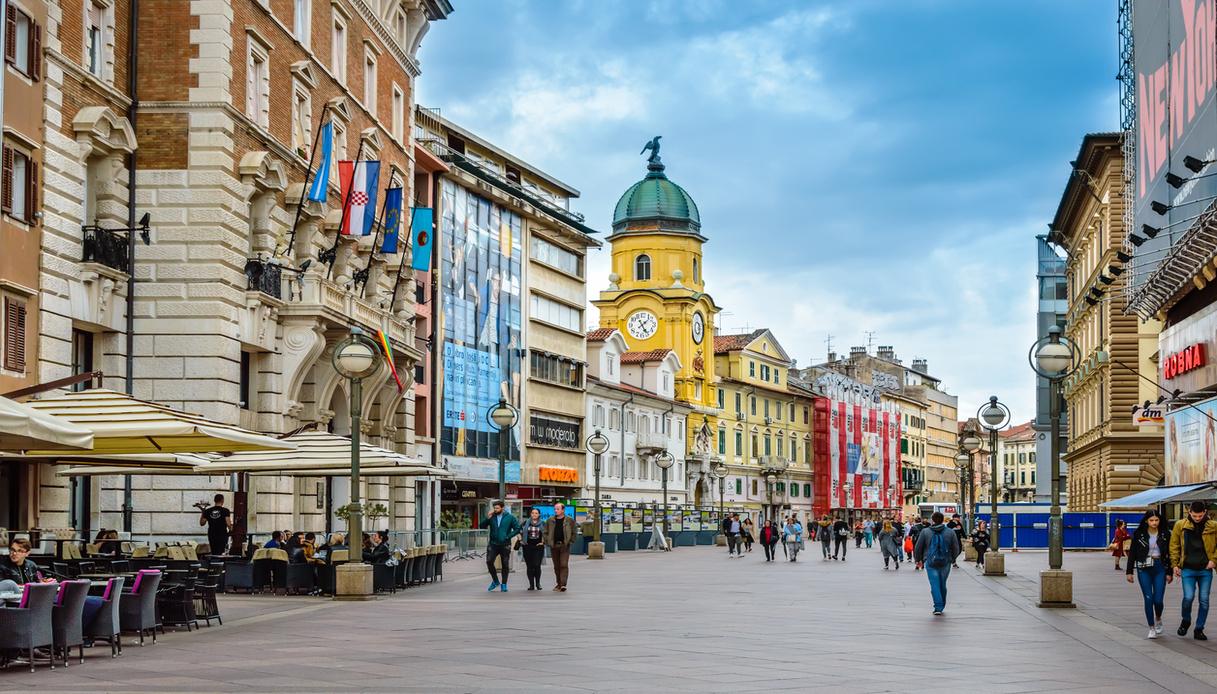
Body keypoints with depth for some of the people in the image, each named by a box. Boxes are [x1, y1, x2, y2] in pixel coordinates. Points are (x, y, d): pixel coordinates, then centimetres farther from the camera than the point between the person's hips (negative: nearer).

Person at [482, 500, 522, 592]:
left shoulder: (510, 517, -2)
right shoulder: (491, 517, 5)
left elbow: (517, 529, -2)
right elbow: (482, 526, 2)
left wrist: (508, 536, -10)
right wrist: (487, 518, -13)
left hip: (505, 545, -2)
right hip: (493, 544, 2)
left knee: (505, 564, 4)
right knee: (489, 561, -11)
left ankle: (504, 584, 15)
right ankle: (495, 581, 7)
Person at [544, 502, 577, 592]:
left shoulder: (570, 520, 0)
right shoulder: (550, 520, 8)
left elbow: (573, 533, 4)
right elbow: (546, 532, 12)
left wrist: (570, 542, -5)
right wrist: (547, 542, 1)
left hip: (564, 546, -3)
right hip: (554, 546, 3)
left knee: (564, 565, -11)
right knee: (556, 566, 9)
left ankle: (563, 584, -14)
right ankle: (559, 584, 19)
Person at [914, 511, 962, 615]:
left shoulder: (925, 532, -2)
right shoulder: (950, 533, 1)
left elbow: (918, 548, 2)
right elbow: (956, 549, 6)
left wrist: (918, 560, 18)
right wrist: (952, 559, 25)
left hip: (931, 563, -2)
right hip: (945, 563, 2)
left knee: (935, 585, -3)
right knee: (943, 585, 16)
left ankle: (938, 607, -16)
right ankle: (941, 606, 27)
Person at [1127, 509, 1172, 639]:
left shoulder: (1165, 534, 1)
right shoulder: (1139, 534, -1)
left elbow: (1170, 553, 5)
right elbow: (1132, 553, 3)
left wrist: (1169, 572, 3)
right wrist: (1129, 571, 1)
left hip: (1160, 568, 0)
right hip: (1144, 569, 0)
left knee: (1158, 599, -5)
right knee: (1148, 599, -4)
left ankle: (1158, 619, 28)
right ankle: (1152, 628, 6)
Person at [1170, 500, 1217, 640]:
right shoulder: (1180, 525, 1)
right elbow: (1174, 546, 7)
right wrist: (1175, 564, 2)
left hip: (1205, 570, 1)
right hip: (1188, 569, -1)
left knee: (1204, 600, 3)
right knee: (1188, 597, -12)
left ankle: (1199, 630, 15)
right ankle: (1186, 621, 17)